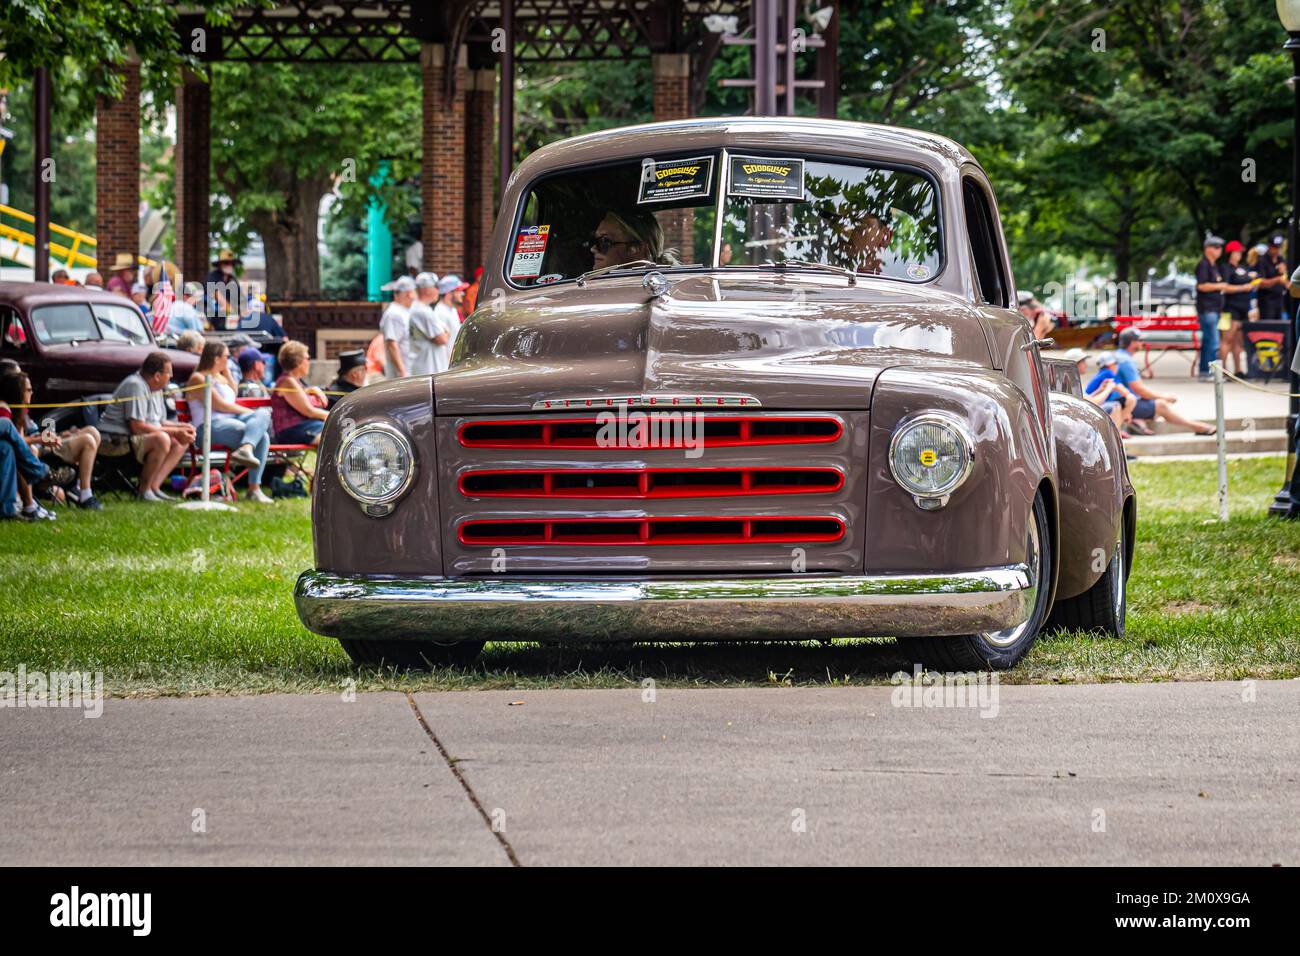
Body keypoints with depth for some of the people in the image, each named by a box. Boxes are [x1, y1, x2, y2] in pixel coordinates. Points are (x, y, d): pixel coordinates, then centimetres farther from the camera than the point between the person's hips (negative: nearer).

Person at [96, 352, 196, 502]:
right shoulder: (136, 386, -19)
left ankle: (154, 486, -9)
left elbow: (159, 423, 19)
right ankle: (145, 490, -20)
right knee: (162, 439, -32)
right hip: (115, 442, -11)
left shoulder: (155, 388, 14)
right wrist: (174, 432, -21)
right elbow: (138, 427, -25)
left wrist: (182, 427, 0)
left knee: (181, 442, 5)